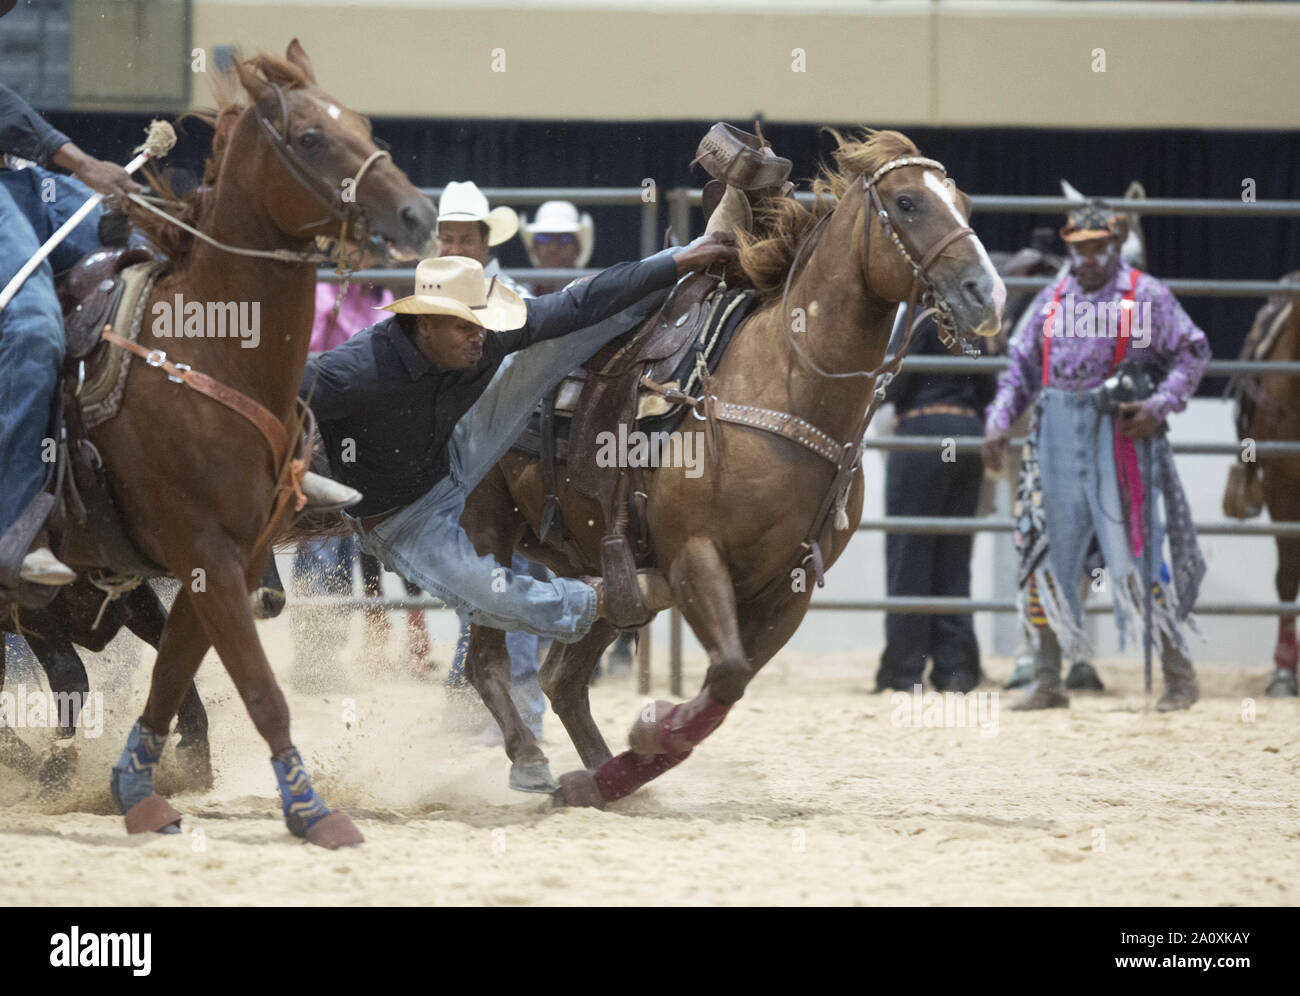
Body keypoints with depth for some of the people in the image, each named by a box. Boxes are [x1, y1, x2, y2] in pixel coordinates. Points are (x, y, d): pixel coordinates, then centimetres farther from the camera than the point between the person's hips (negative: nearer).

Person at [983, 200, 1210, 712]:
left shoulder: (1146, 295, 1)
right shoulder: (1052, 299, 15)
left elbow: (1191, 353, 1)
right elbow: (1022, 366, 18)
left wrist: (1159, 406, -13)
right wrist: (999, 423, 5)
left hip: (1119, 432, -5)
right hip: (1057, 433, 5)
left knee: (1135, 552, -7)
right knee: (1045, 554, 4)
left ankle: (1179, 673, 3)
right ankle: (1048, 682, 11)